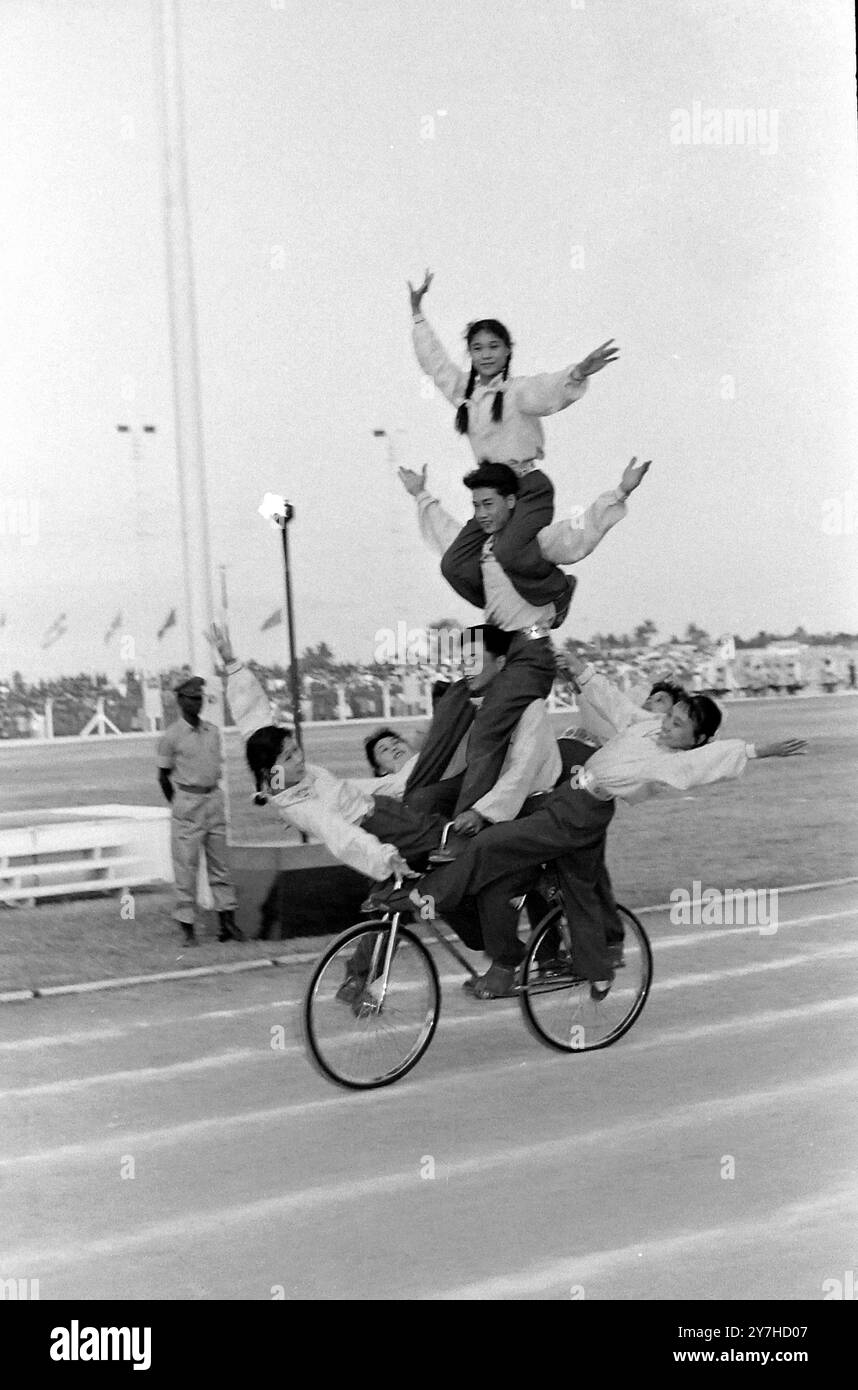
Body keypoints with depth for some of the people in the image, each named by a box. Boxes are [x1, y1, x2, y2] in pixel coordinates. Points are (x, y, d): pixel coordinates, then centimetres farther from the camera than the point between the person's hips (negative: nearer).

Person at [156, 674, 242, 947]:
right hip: (187, 804, -5)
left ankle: (227, 920, 14)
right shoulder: (171, 737, -7)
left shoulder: (213, 731, 9)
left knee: (219, 863, 9)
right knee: (186, 866, -2)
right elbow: (163, 776, 0)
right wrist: (179, 805, 3)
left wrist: (211, 797, 13)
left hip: (215, 799, 5)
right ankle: (187, 928, 3)